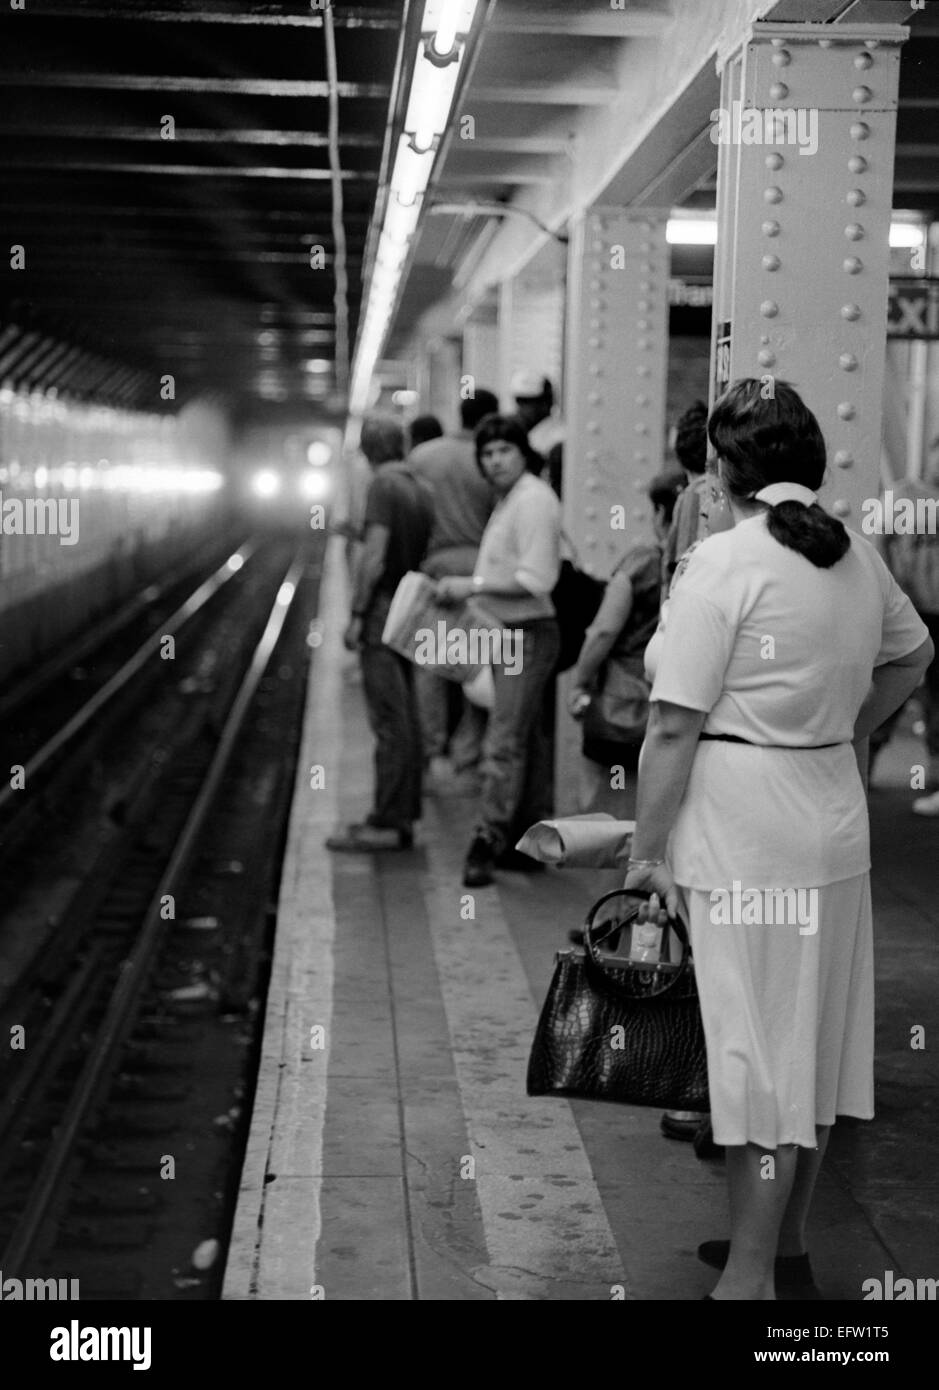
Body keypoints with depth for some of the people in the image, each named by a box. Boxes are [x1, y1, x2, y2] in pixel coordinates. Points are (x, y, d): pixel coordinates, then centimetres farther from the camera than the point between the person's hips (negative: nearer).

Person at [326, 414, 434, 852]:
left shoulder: (383, 487, -12)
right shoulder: (421, 489, 12)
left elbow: (374, 558, -18)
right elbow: (425, 556, 12)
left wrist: (356, 615, -15)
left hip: (383, 613, -9)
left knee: (389, 722, -9)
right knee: (405, 718, 10)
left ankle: (389, 823, -9)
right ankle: (401, 814, 15)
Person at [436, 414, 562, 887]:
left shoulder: (534, 500, -15)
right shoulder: (507, 500, 16)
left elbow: (537, 578, -23)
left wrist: (474, 585, -21)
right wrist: (465, 591, 11)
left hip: (527, 635, -11)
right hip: (508, 636, 11)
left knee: (504, 744, -12)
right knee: (527, 741, 15)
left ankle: (488, 843, -12)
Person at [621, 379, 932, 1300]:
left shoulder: (725, 563, -14)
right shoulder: (859, 558, 8)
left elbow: (673, 728, -16)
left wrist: (645, 852, -10)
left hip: (741, 836, -7)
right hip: (837, 822, 7)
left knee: (757, 1051, -1)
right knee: (814, 1043, 16)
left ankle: (750, 1277, 9)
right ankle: (783, 1246, 32)